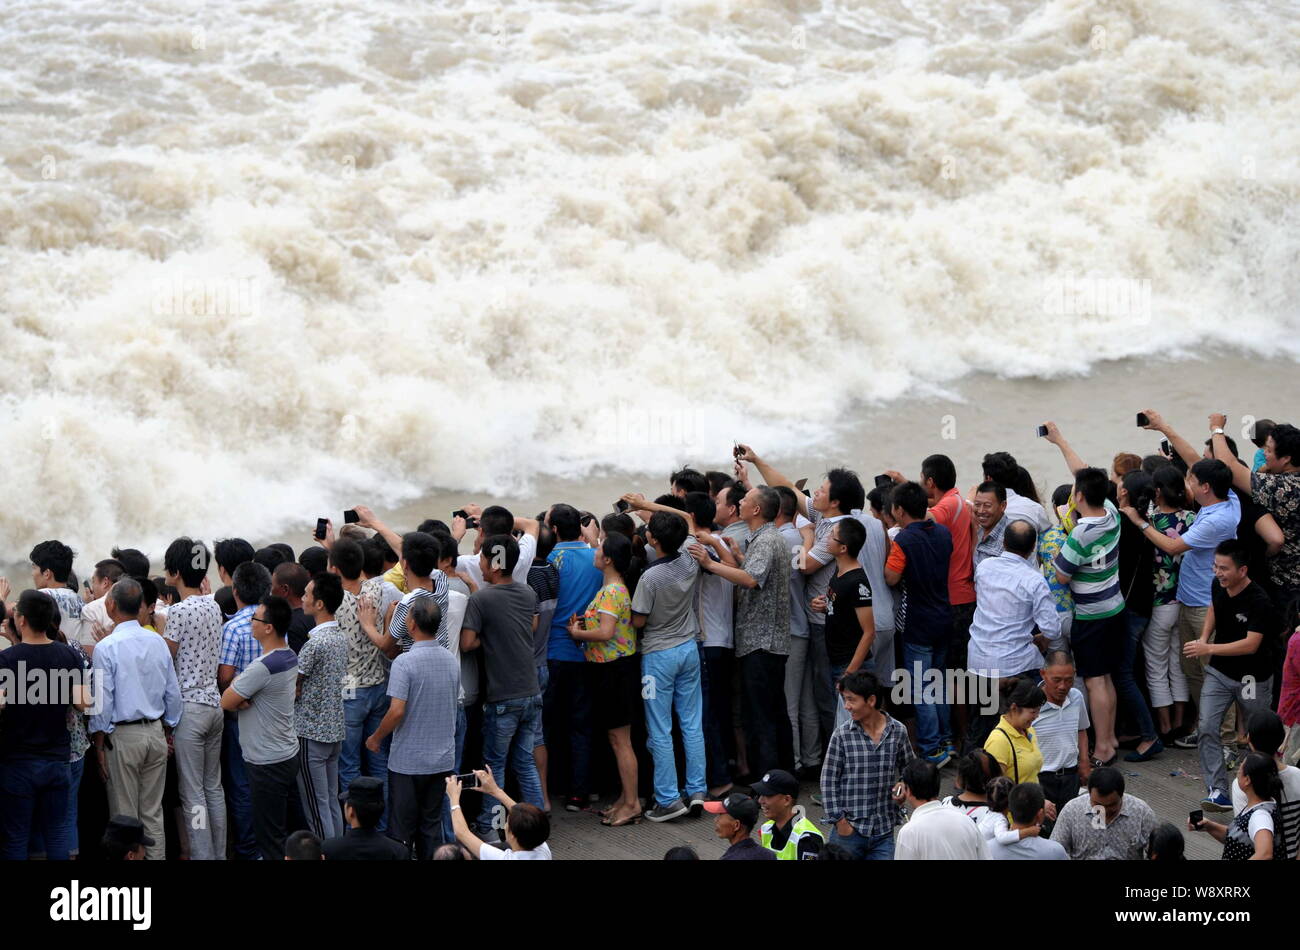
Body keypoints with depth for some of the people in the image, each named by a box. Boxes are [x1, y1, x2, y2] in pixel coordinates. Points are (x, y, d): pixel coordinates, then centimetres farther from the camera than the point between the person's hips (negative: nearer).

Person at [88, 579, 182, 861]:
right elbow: (173, 693, 8)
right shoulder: (158, 642, 2)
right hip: (156, 732, 5)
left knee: (125, 816, 3)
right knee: (153, 813, 12)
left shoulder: (106, 648, -13)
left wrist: (99, 744, -4)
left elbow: (103, 701, -12)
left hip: (123, 735, -5)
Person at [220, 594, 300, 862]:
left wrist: (235, 686, 1)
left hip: (267, 764, -9)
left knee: (270, 841, 0)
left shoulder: (263, 667, -25)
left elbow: (226, 702, -18)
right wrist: (241, 698, -9)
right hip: (287, 756, 9)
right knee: (282, 832, 18)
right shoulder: (290, 657, 5)